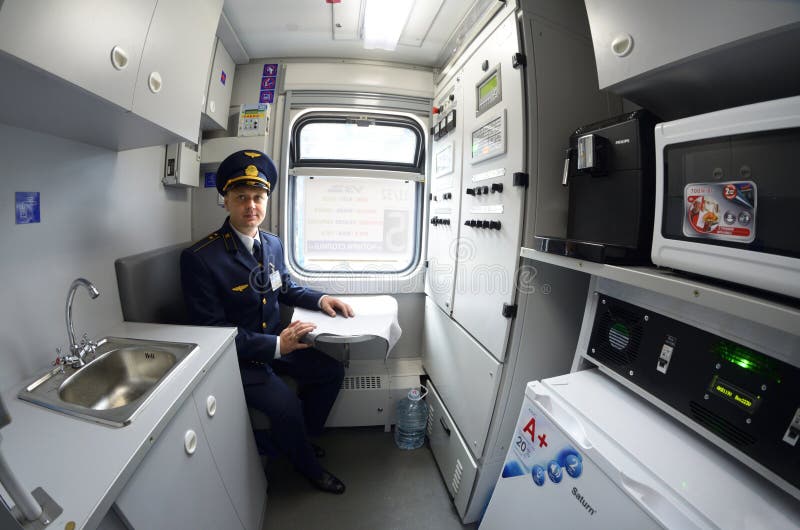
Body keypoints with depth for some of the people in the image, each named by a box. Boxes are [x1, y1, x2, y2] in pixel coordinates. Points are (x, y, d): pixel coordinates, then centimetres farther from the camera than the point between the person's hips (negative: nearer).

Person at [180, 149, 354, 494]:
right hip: (237, 357, -7)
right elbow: (212, 330, -20)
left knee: (332, 371, 3)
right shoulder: (200, 258, -22)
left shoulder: (273, 243, 0)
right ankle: (306, 464, 12)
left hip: (278, 343, 7)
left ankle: (296, 437, 28)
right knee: (286, 405, -23)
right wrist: (275, 345, -26)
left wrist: (320, 299, -4)